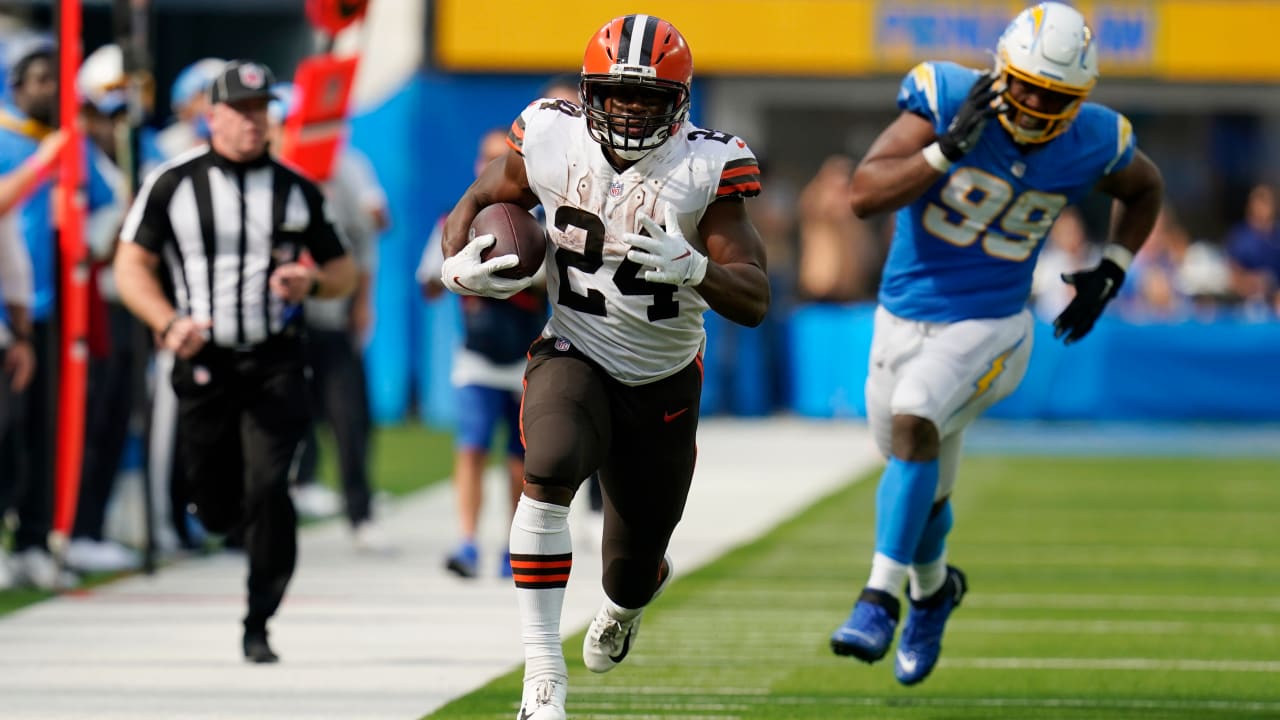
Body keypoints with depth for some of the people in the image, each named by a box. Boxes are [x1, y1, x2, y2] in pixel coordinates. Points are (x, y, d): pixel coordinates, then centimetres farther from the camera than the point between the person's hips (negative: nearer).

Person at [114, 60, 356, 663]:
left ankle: (258, 625, -7)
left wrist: (310, 282, -9)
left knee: (267, 489, -16)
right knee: (217, 509, 4)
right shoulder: (172, 184, 3)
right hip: (204, 361, 0)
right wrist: (168, 323, -16)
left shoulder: (296, 190, 8)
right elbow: (131, 266, 2)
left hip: (276, 362, 0)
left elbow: (343, 272, 15)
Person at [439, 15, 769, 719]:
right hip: (574, 356, -1)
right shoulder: (551, 141, -12)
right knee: (549, 470, -35)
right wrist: (455, 266, -15)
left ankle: (627, 600, 54)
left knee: (633, 573, 11)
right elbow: (476, 200, 7)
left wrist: (694, 269, -41)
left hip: (662, 383, 1)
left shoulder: (705, 167, -17)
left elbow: (755, 302, -20)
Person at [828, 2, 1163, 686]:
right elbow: (863, 194, -22)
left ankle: (880, 599, -28)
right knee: (920, 490, 16)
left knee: (914, 421, -31)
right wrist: (948, 148, -32)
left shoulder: (1092, 143, -9)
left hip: (988, 328, -2)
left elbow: (1144, 189, 15)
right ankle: (932, 588, 49)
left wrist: (1110, 273, 5)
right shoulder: (947, 99, -15)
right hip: (903, 320, 2)